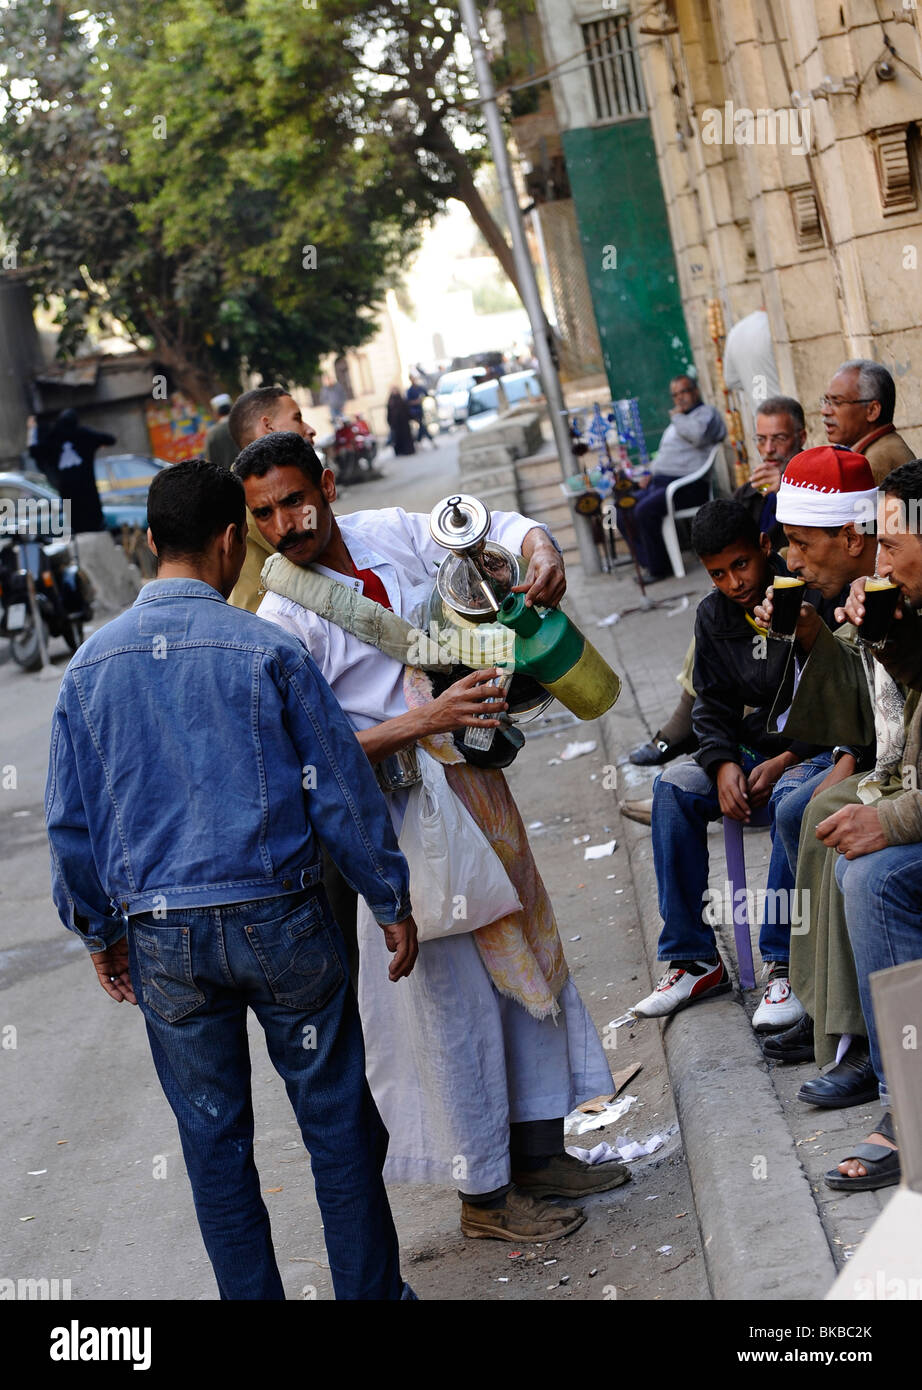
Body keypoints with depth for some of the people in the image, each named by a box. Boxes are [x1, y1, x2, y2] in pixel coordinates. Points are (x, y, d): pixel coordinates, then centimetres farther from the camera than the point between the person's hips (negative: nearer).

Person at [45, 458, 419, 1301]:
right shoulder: (268, 651, -8)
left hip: (161, 938, 3)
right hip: (278, 917, -3)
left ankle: (252, 1295, 23)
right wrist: (392, 903, 5)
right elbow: (341, 788, -5)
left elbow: (70, 820, 7)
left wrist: (99, 932, 19)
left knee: (213, 1138, 13)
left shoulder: (91, 665, 2)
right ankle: (370, 1292, 19)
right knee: (338, 1123, 10)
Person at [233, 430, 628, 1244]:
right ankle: (485, 1193, 16)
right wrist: (426, 719, -30)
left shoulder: (391, 534, 1)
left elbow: (504, 528, 8)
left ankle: (539, 1152, 33)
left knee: (526, 953, 16)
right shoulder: (285, 616, -16)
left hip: (474, 781, 7)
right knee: (451, 996, 0)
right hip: (404, 816, -7)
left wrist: (543, 553, -16)